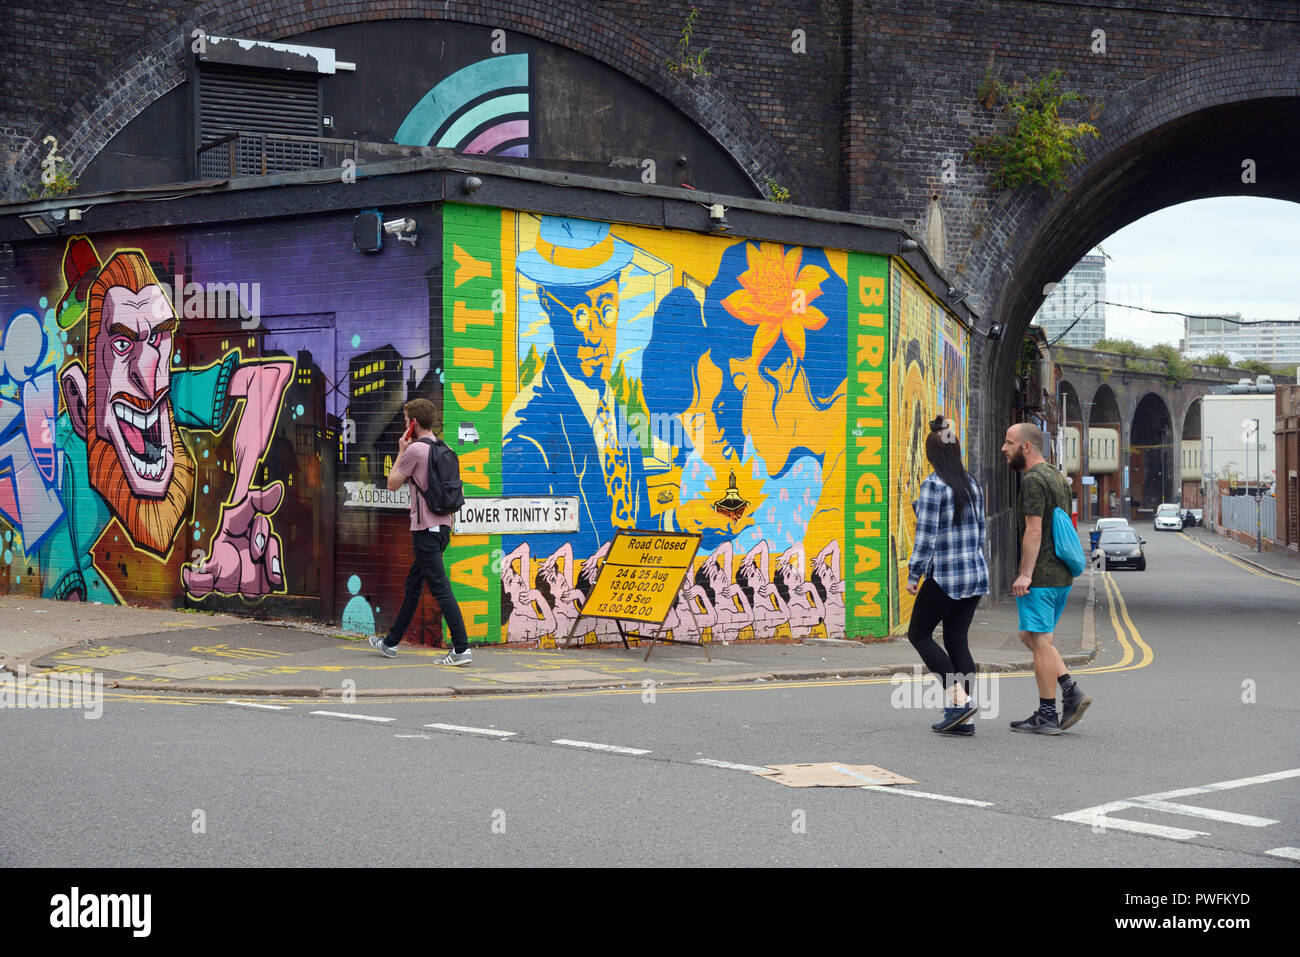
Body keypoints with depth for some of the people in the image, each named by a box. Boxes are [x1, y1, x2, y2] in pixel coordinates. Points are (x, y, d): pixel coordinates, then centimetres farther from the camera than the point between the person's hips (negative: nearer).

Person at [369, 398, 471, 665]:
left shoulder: (414, 450, -13)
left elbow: (393, 484, -4)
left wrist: (401, 451, 4)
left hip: (426, 529, -9)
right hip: (442, 525, 9)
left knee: (440, 588, -10)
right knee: (413, 585, 17)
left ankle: (461, 649, -14)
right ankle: (391, 642, 28)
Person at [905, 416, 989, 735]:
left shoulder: (933, 485, -14)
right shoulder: (972, 485, 9)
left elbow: (926, 535, -16)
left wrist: (913, 574, -9)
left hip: (944, 577, -7)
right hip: (975, 575, 7)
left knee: (919, 634, 7)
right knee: (957, 640, 10)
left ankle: (958, 698, -6)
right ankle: (963, 717, 6)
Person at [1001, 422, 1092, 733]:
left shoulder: (1033, 480, -13)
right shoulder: (1057, 477, 18)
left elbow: (1034, 529, -20)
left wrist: (1025, 574, -20)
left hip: (1040, 577, -10)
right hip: (1061, 575, 10)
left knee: (1039, 640, -4)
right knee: (1031, 636, 16)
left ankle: (1047, 716, 0)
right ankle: (1071, 693, 7)